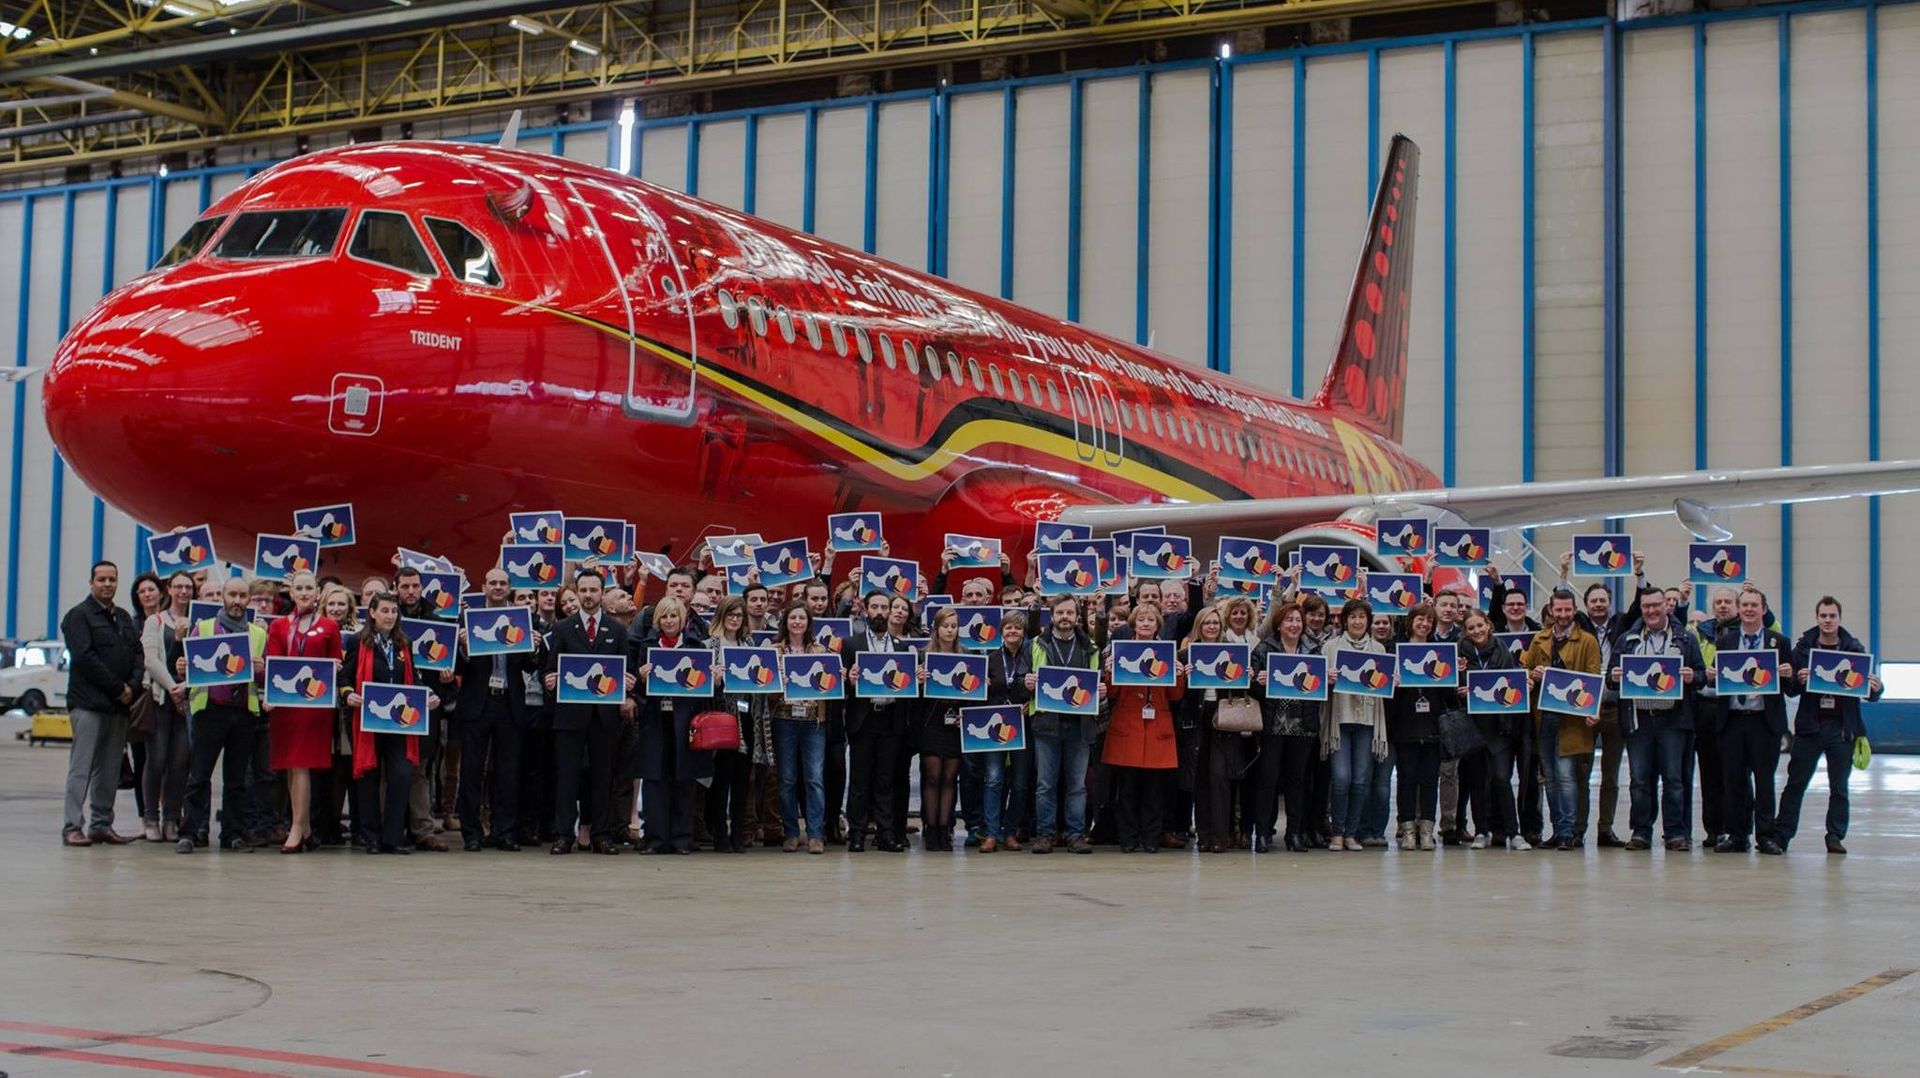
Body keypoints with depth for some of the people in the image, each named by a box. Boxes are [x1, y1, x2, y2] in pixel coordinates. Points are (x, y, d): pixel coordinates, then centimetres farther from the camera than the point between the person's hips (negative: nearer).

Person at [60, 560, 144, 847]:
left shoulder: (124, 618, 19)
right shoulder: (79, 616, -2)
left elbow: (138, 654, 15)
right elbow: (85, 658, -13)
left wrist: (133, 686, -4)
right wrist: (118, 688, -13)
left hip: (119, 704, 7)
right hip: (89, 702, -7)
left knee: (109, 770, 7)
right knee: (82, 767, -8)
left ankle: (102, 824, 11)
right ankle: (72, 827, -8)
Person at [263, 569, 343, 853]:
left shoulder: (329, 627, 7)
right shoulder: (278, 626, 13)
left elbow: (336, 665, 11)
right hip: (284, 700, 3)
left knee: (300, 765, -9)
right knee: (289, 767, 4)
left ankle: (297, 830, -8)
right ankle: (306, 829, 13)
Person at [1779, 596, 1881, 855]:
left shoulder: (1855, 649, 2)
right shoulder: (1803, 648, 2)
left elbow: (1869, 693, 4)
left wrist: (1875, 688, -18)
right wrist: (1798, 680, -20)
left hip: (1842, 727, 0)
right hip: (1810, 725, 0)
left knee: (1839, 786, 6)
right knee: (1795, 783, 2)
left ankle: (1836, 836, 15)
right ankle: (1780, 835, 6)